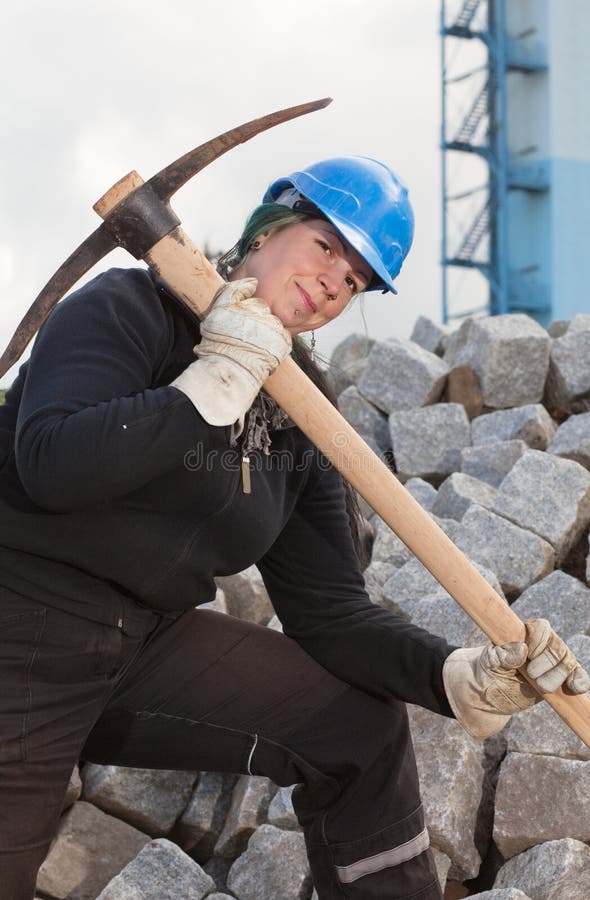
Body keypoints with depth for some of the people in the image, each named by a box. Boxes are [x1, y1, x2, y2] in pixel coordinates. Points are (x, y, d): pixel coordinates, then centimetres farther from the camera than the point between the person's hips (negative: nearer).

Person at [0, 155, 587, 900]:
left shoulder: (297, 421, 5)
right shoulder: (124, 309, -11)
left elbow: (331, 613, 1)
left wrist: (465, 678, -15)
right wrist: (221, 377, -23)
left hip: (151, 643, 7)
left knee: (361, 724, 5)